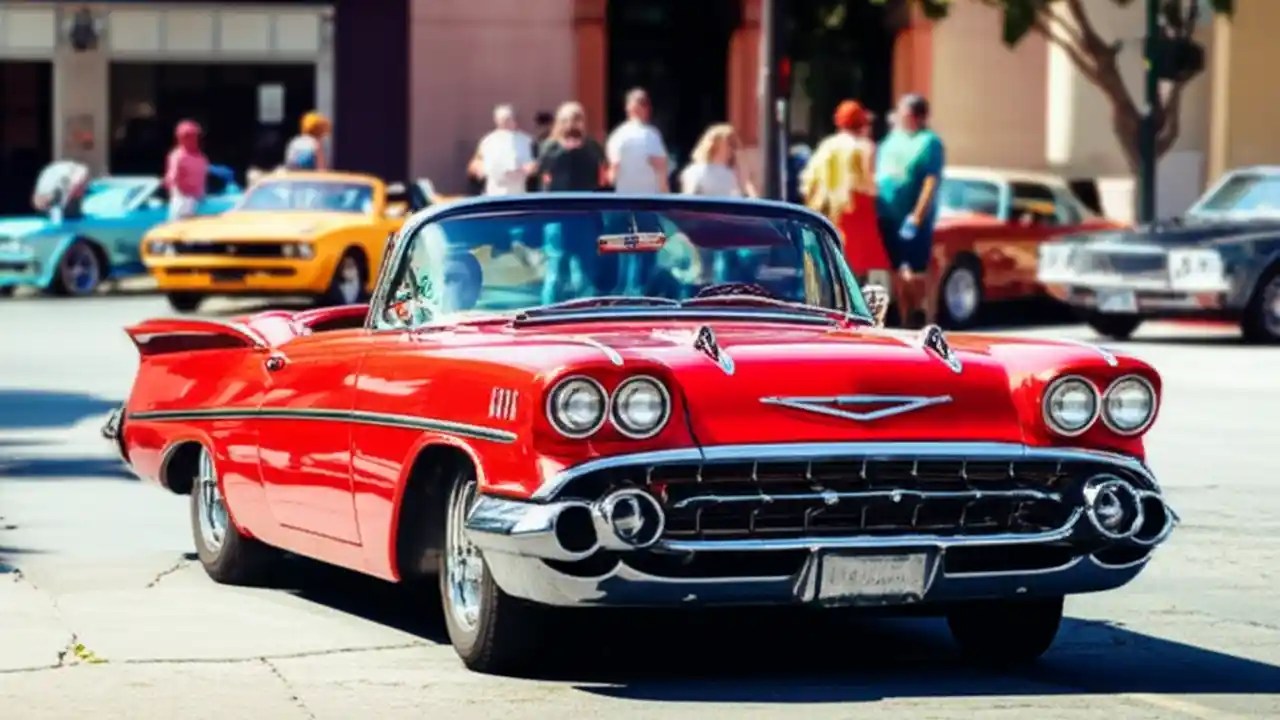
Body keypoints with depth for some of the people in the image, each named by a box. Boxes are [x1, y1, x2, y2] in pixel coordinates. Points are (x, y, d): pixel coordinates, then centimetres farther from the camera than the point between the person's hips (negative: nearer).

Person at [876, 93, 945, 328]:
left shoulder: (929, 142, -7)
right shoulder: (892, 139, 14)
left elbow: (931, 183, -13)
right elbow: (879, 176, 20)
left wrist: (916, 218, -19)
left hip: (914, 220, -7)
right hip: (889, 218, 7)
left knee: (916, 275, -8)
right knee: (899, 274, 10)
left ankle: (926, 323, -4)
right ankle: (906, 323, 16)